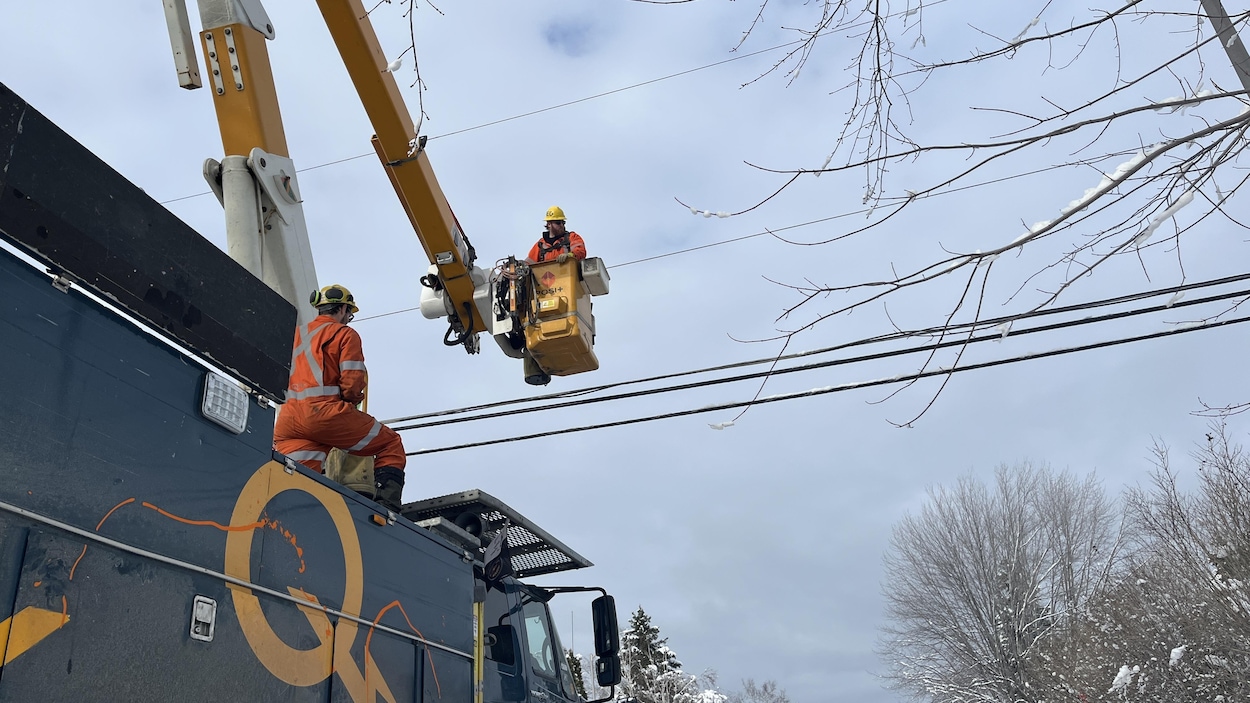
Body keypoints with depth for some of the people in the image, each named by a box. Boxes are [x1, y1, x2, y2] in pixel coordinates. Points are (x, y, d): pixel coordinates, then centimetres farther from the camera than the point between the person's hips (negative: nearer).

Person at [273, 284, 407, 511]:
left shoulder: (296, 334, 22)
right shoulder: (345, 334, 4)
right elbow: (353, 382, -8)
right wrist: (350, 401, 13)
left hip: (288, 420, 6)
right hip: (326, 413, -6)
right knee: (390, 444, 7)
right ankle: (386, 505, -7)